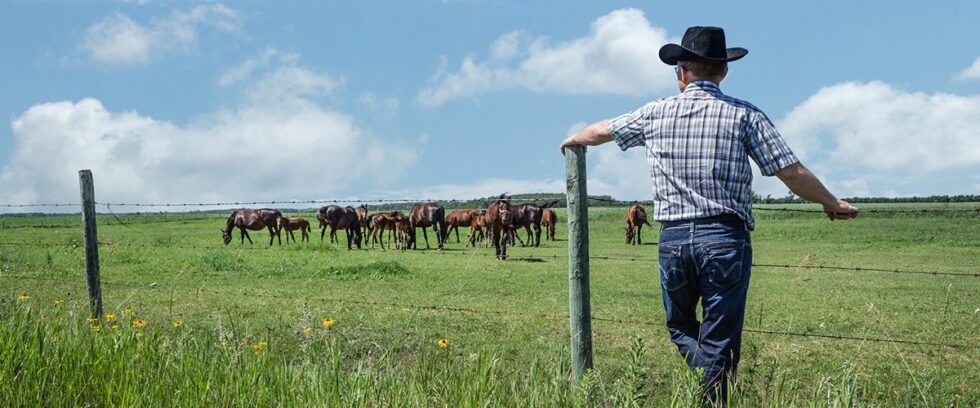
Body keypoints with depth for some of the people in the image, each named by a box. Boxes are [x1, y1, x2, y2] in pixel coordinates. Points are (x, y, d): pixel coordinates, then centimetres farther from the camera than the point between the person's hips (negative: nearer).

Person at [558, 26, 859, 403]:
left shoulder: (655, 114, 6)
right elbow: (792, 173, -3)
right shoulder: (744, 115, -1)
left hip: (673, 239, 2)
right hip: (725, 239, -1)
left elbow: (603, 130, 23)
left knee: (681, 328, 21)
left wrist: (574, 139, 44)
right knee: (717, 341, 7)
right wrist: (832, 204, 13)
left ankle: (707, 378, -2)